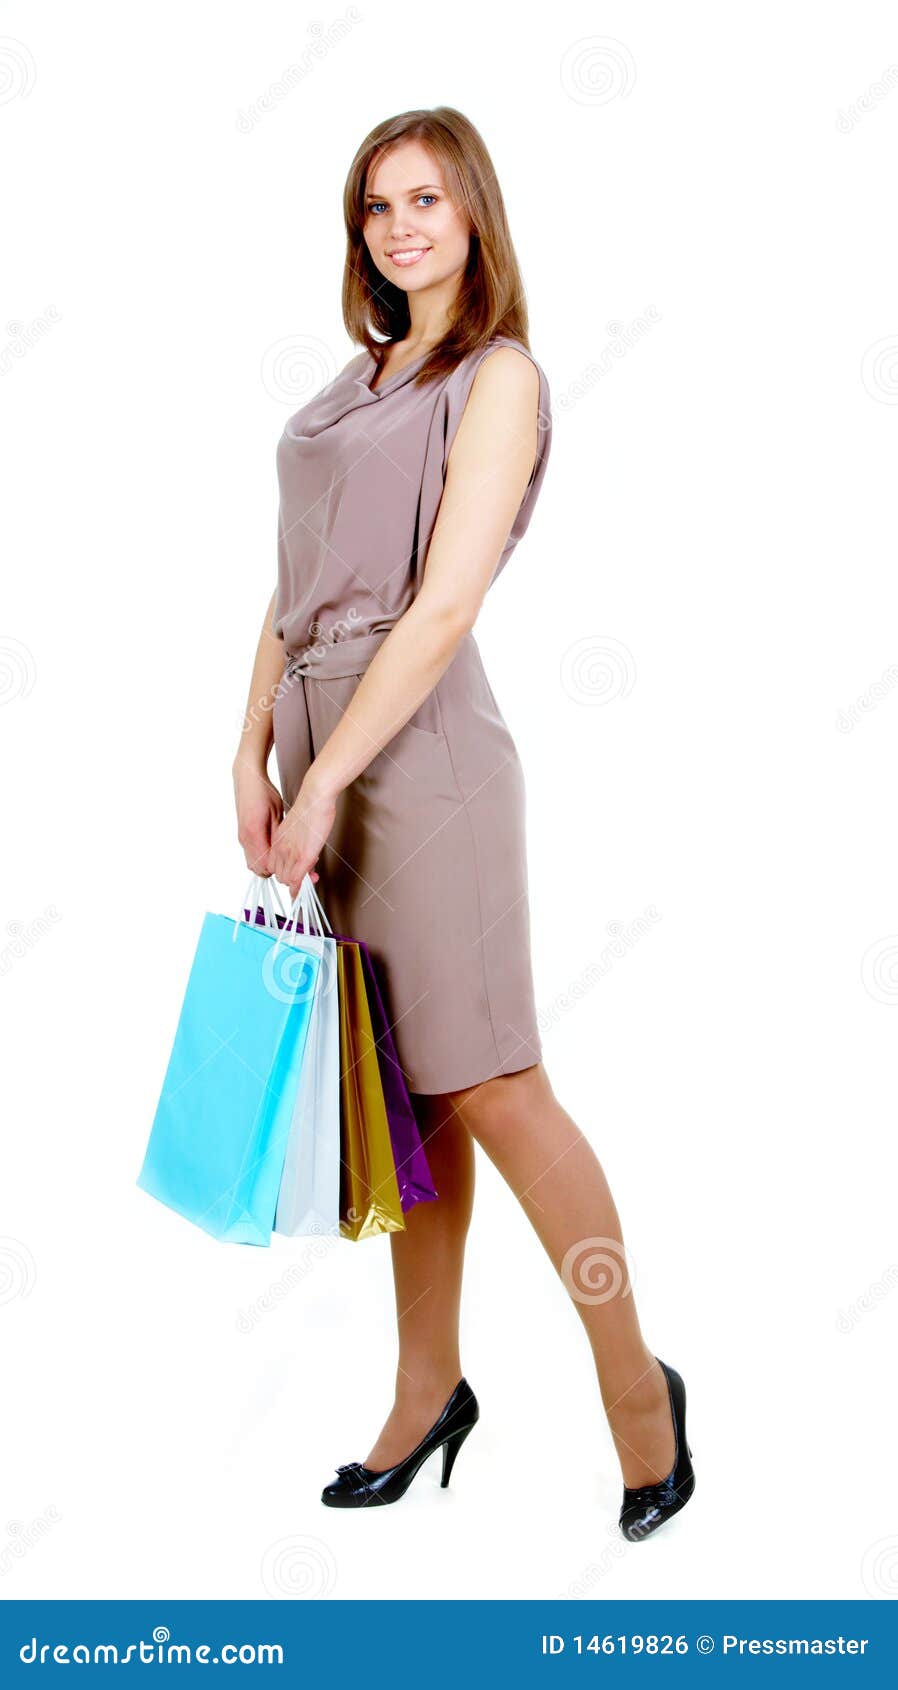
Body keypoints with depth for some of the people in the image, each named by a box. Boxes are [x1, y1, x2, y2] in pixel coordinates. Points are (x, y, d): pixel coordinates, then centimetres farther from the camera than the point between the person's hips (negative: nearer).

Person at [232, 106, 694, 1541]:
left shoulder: (499, 378, -5)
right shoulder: (362, 379, 17)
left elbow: (441, 605, -14)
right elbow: (298, 584, 15)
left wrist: (327, 782, -17)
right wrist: (255, 752, 5)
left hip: (419, 752, -7)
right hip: (319, 740, 7)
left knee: (489, 1090, -4)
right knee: (399, 1093, 12)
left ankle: (636, 1384, 12)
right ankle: (428, 1391, 23)